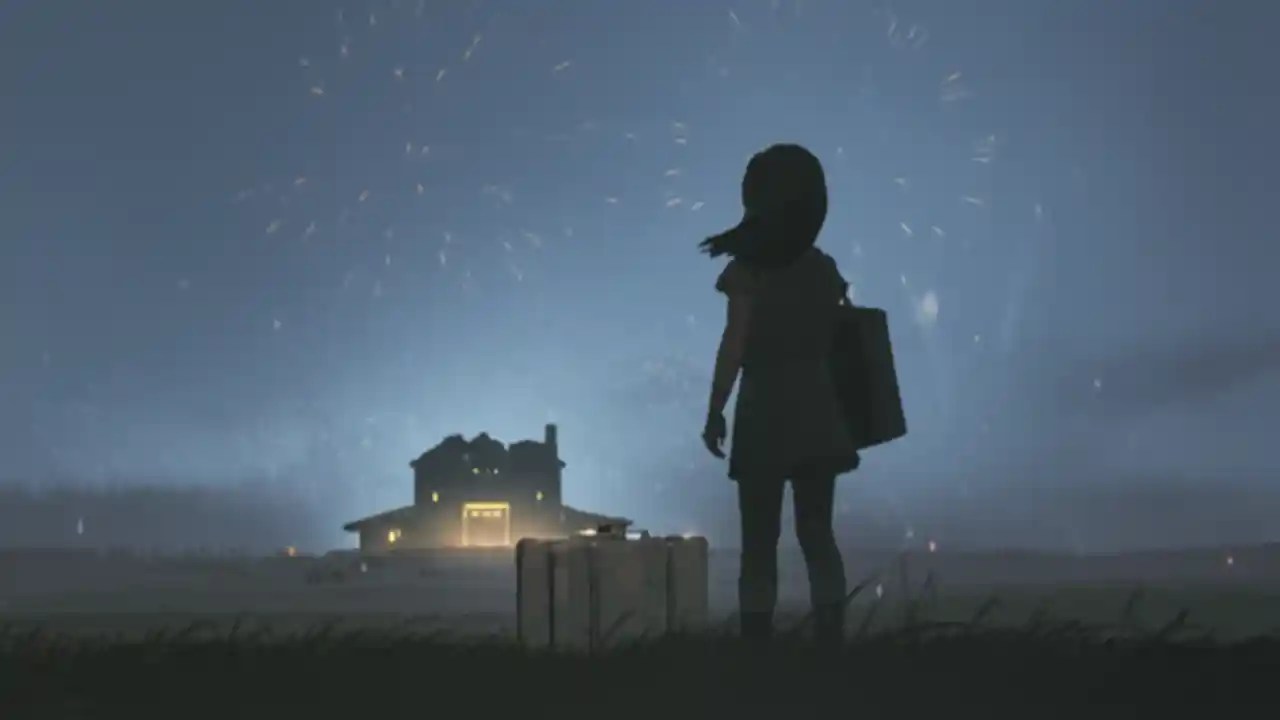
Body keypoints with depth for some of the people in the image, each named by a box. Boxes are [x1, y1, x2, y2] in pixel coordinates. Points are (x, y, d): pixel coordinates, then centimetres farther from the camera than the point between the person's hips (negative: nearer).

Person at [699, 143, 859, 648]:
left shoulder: (748, 269, -8)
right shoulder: (823, 268, 7)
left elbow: (734, 345, -11)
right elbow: (836, 339, 11)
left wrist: (715, 412, -6)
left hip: (765, 410, -4)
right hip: (816, 411, 4)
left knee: (759, 540, 0)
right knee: (817, 533, 9)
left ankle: (757, 646, -4)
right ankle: (831, 642, 4)